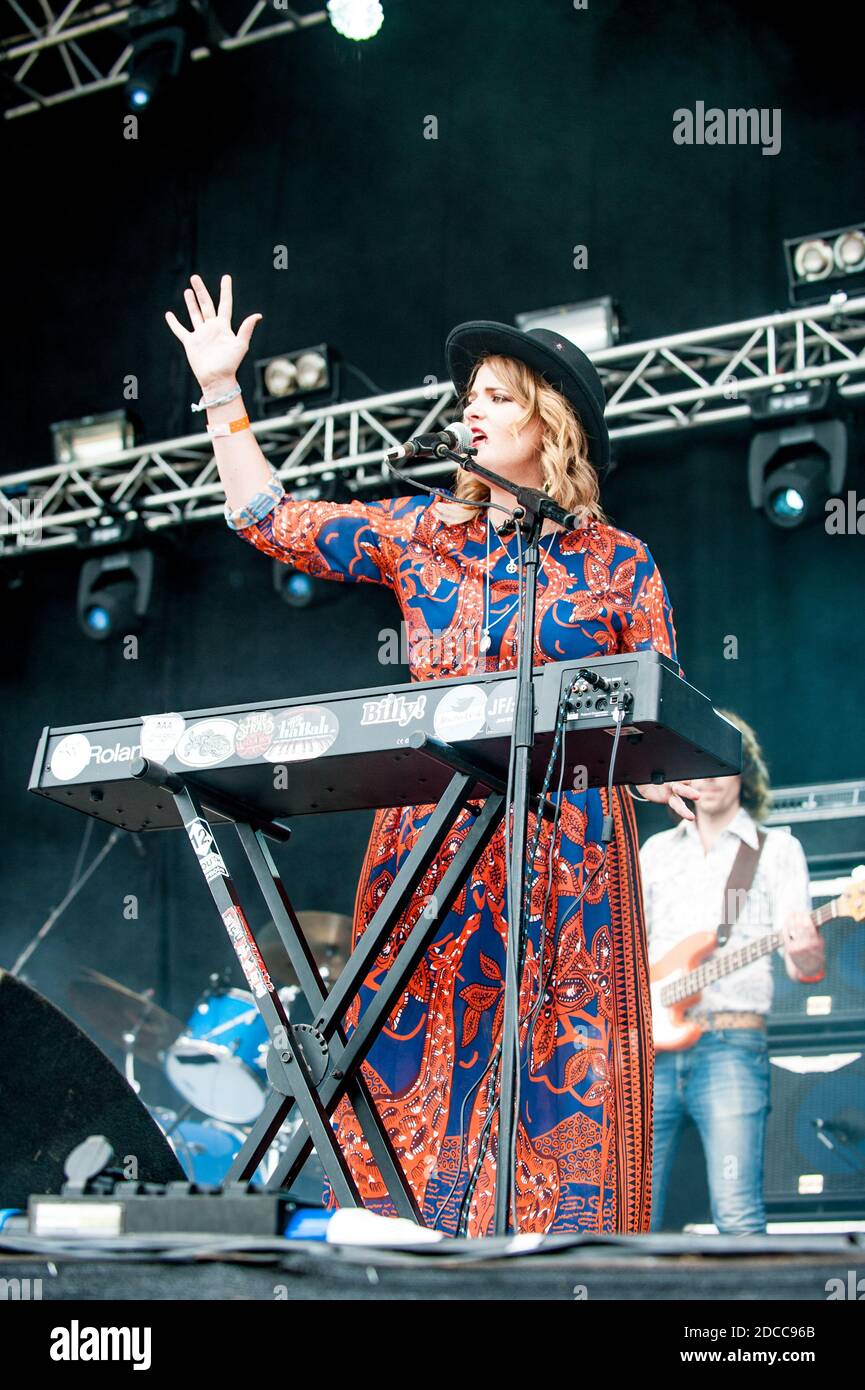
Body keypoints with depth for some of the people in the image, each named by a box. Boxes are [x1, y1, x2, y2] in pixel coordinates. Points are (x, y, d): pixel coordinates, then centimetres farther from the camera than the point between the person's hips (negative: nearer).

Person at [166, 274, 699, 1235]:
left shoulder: (617, 563, 7)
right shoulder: (421, 533, 14)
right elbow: (274, 524, 17)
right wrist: (222, 396, 16)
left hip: (564, 849, -2)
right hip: (432, 843, 3)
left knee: (559, 1052, -6)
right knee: (416, 1046, -2)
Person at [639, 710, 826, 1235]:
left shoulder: (777, 848, 9)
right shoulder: (658, 849, 21)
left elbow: (806, 967, 0)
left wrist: (807, 953, -24)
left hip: (731, 1048, -4)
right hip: (651, 1049, 4)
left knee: (738, 1216, -14)